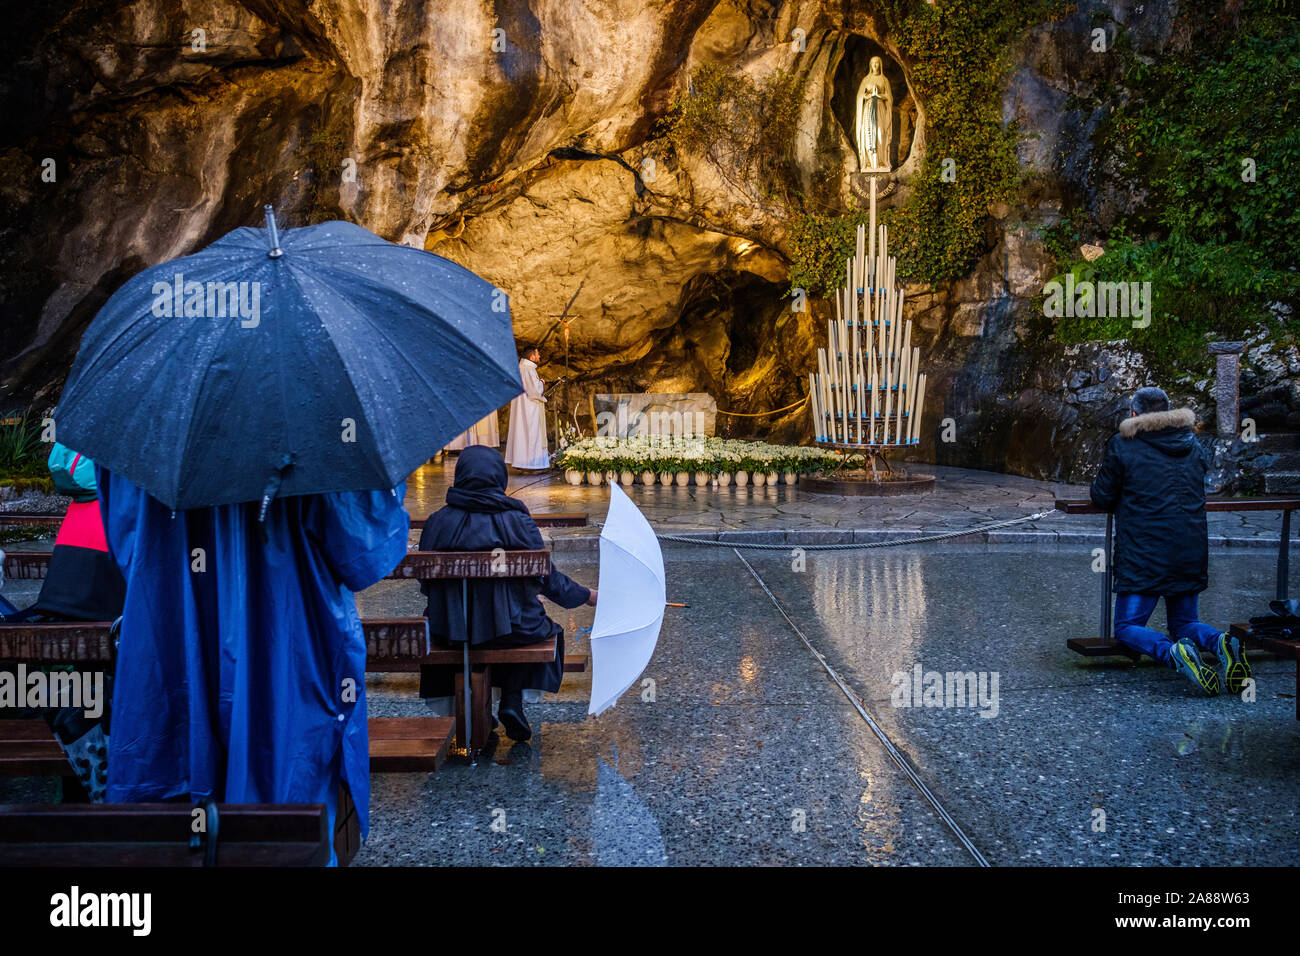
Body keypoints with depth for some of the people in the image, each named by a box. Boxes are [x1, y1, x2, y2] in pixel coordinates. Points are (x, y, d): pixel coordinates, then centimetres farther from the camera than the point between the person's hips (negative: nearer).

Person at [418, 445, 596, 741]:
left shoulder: (438, 522, -4)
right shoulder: (517, 521, -9)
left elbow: (425, 582, 3)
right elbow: (547, 578, -3)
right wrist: (588, 596, 14)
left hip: (449, 628, 2)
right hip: (507, 626, -2)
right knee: (545, 630, 28)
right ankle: (512, 702, 14)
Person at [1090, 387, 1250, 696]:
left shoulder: (1122, 446, -4)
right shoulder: (1192, 446, 13)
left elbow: (1102, 499, 0)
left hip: (1144, 554, -5)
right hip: (1191, 553, 5)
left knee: (1126, 628, 3)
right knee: (1184, 623, 20)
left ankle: (1174, 653, -27)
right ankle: (1221, 644, -13)